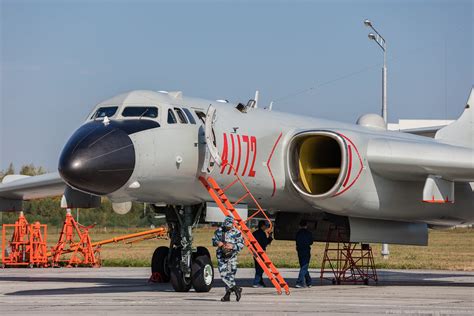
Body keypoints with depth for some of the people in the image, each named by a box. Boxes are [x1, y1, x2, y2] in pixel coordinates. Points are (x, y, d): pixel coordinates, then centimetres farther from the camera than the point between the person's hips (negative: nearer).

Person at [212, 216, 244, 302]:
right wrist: (217, 243, -7)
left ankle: (228, 294, 3)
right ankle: (236, 288, 0)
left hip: (231, 256, -3)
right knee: (223, 274, -5)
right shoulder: (219, 231, 7)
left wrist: (232, 246, -16)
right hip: (221, 256, 3)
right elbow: (213, 240, 16)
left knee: (230, 274, -4)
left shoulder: (236, 233, -2)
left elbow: (241, 244, -1)